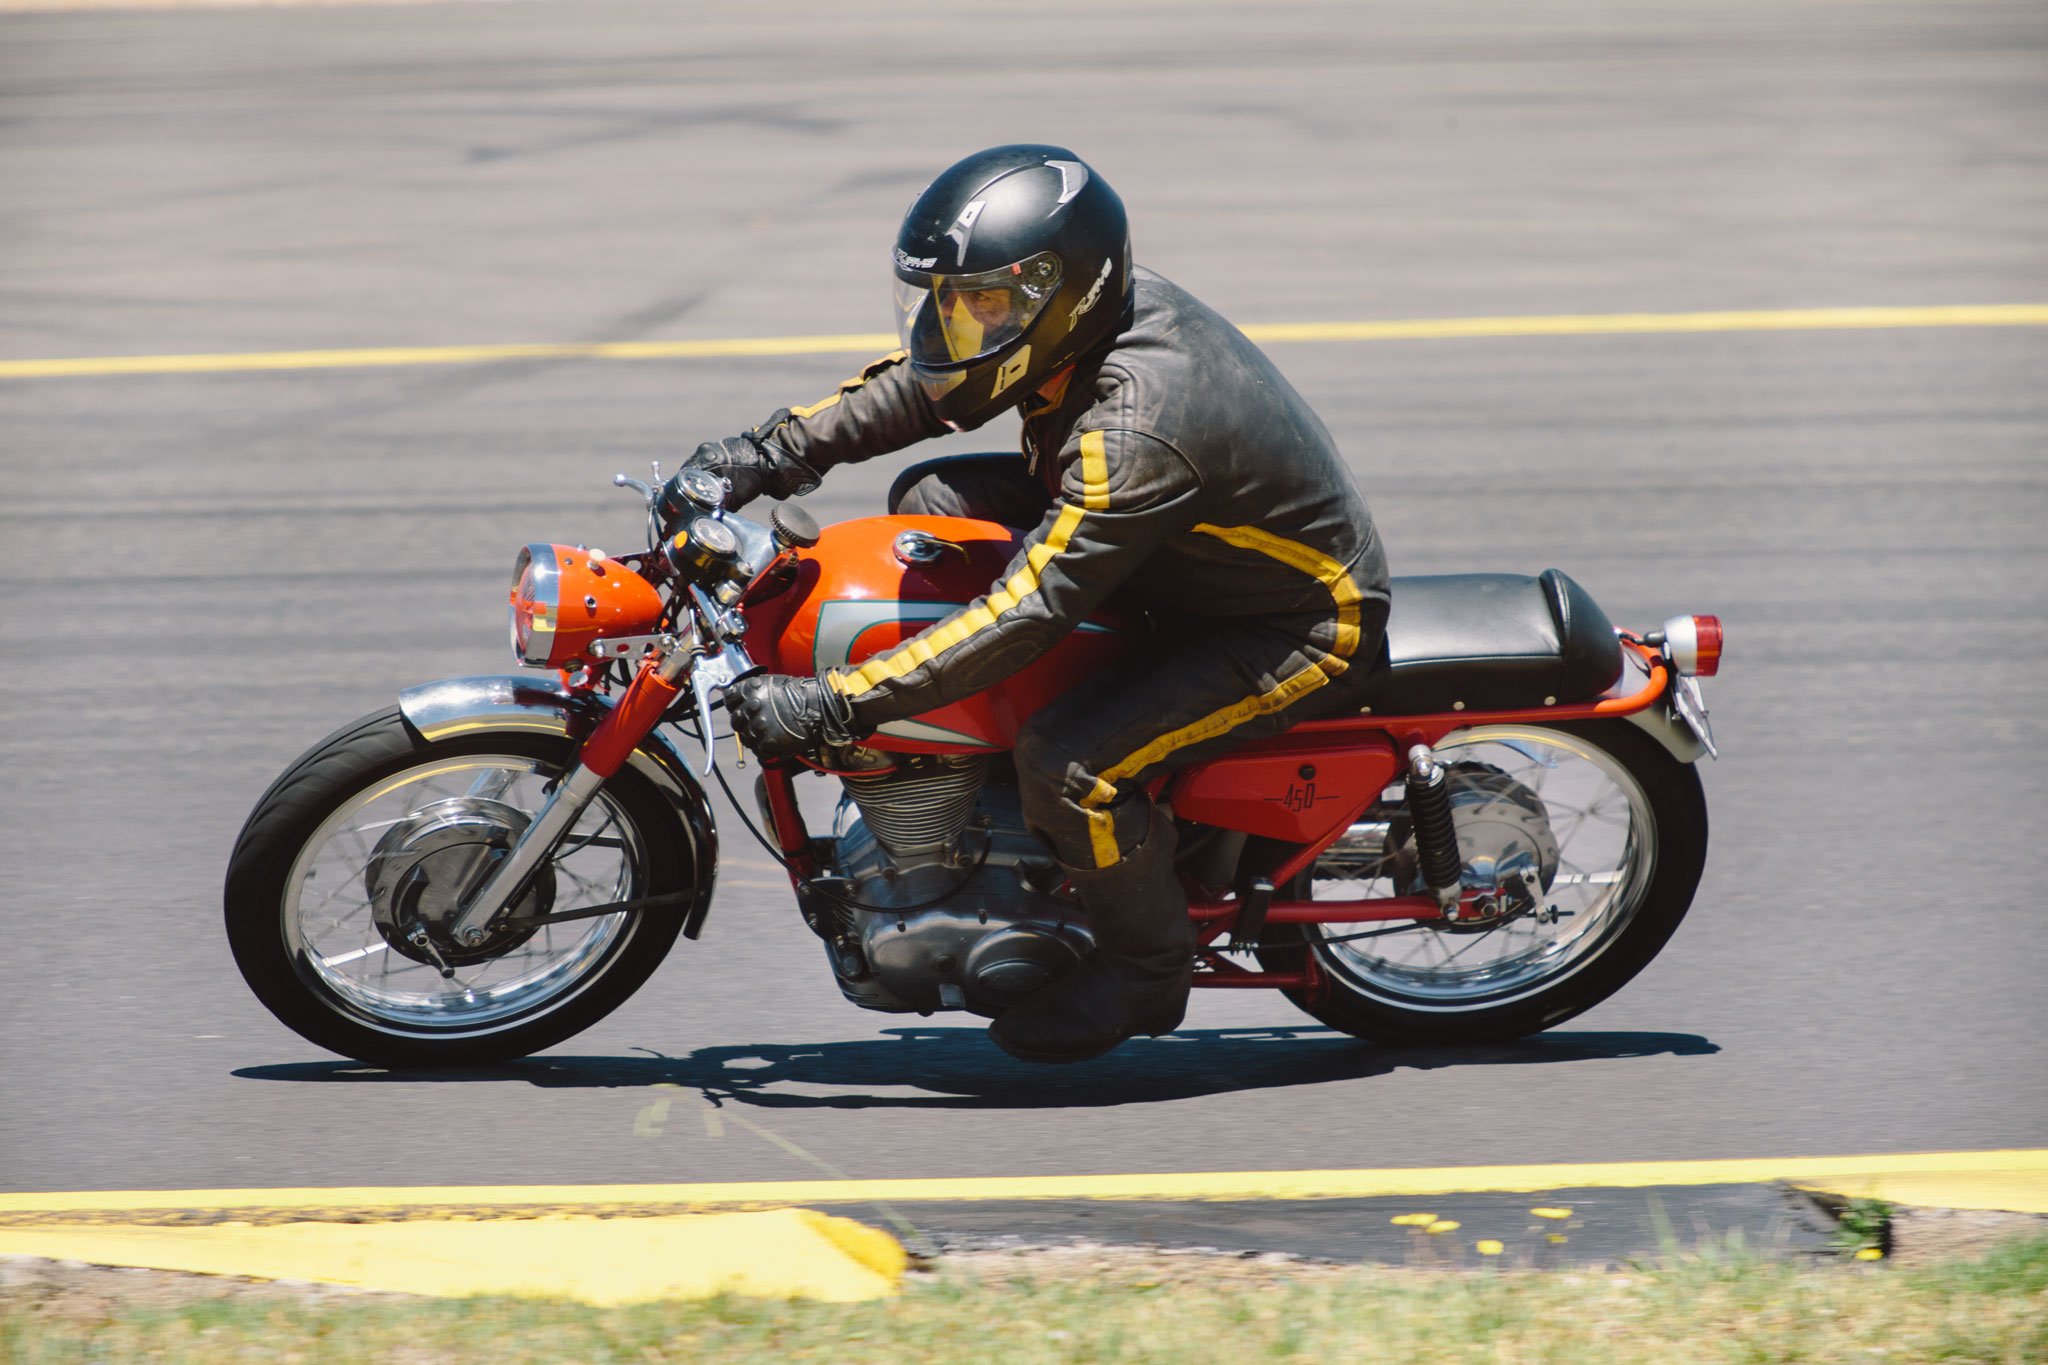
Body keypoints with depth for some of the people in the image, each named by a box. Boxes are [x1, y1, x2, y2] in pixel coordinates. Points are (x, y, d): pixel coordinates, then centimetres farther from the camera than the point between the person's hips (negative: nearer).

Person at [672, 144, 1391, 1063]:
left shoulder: (1133, 427, -36)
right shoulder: (1076, 312, -10)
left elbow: (1030, 610, -37)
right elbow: (924, 383, 8)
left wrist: (833, 707, -37)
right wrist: (774, 452, -4)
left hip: (1301, 629, -10)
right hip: (1188, 557, 10)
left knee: (1069, 762, -30)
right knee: (932, 501, 3)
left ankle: (1147, 969, 0)